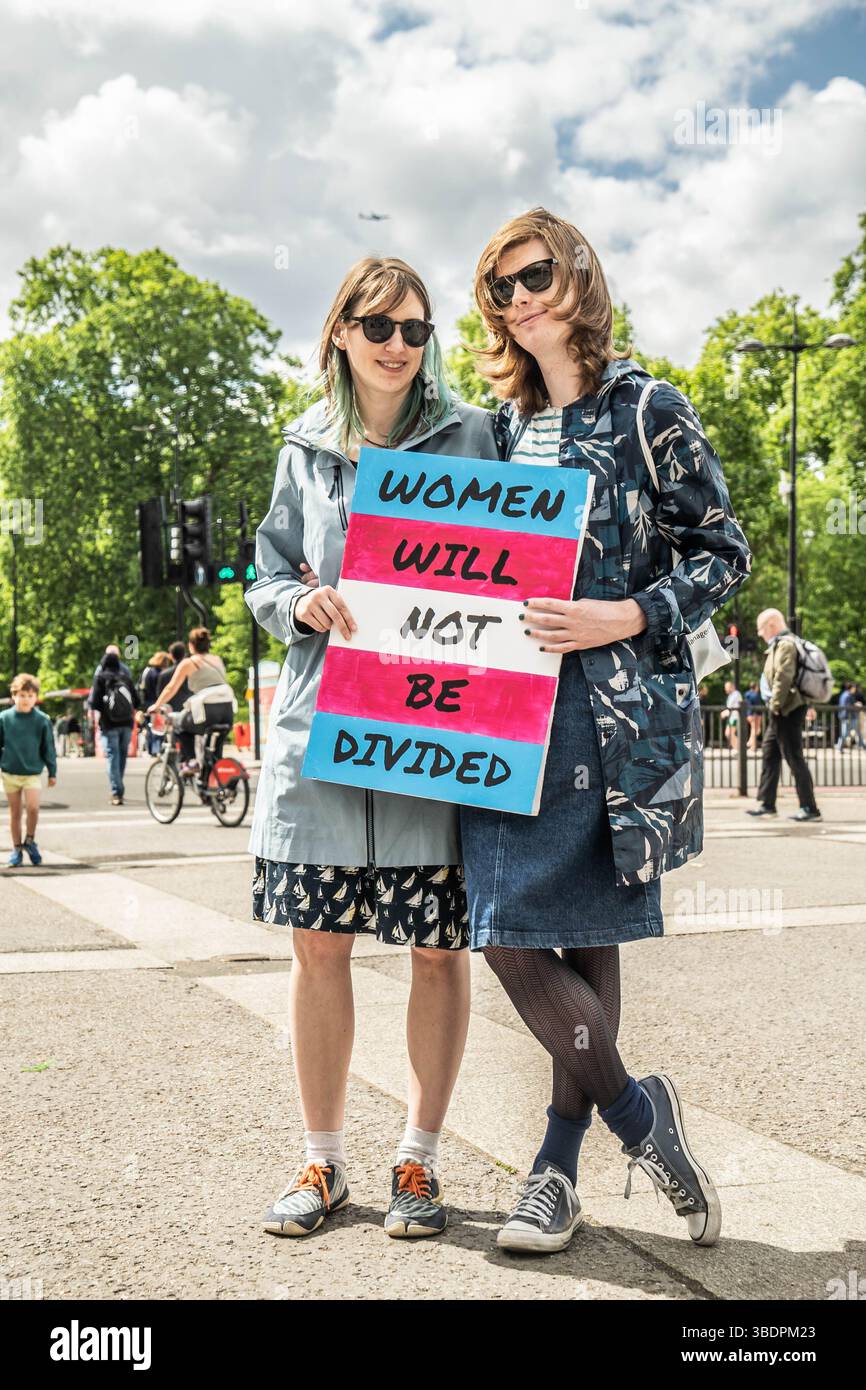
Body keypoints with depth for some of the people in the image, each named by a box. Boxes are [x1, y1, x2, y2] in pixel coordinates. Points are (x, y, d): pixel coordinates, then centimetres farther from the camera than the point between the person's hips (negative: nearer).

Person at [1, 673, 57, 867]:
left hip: (33, 772, -1)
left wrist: (52, 772, 4)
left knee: (33, 807, -16)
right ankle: (17, 849, 21)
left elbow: (48, 748, 2)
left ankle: (30, 841, 8)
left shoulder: (42, 720, -4)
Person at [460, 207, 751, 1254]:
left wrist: (627, 619, -15)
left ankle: (559, 1166, 12)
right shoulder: (502, 428, 15)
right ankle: (637, 1114, 17)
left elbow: (726, 553, -1)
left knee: (588, 935, -3)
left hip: (614, 713, -5)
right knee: (510, 936, 0)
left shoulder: (649, 410, 0)